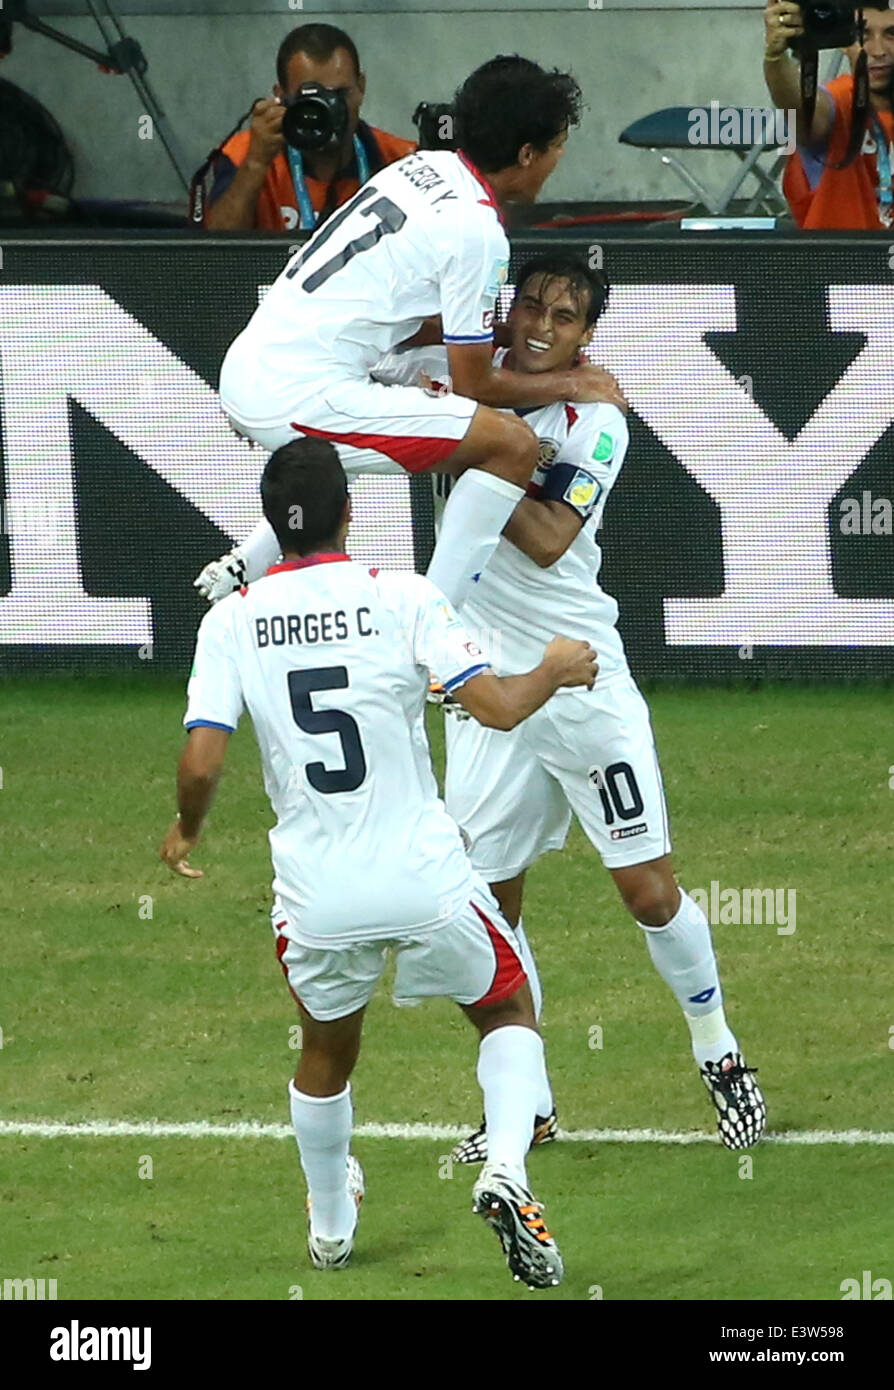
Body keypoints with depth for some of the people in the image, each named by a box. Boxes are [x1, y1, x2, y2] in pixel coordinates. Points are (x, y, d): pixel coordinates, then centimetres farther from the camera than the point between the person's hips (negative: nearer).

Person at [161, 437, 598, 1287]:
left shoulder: (232, 621, -3)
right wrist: (555, 672, 10)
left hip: (314, 893, 2)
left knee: (326, 1054, 28)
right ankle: (505, 1172, -1)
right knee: (508, 1012, 22)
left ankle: (329, 1228, 45)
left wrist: (186, 831, 13)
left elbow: (201, 764, -8)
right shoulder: (401, 599, -9)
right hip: (424, 880, -2)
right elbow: (497, 707, -11)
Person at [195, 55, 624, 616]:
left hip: (244, 373, 10)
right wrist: (571, 385, 9)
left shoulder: (427, 167, 11)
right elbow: (473, 384, -5)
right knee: (513, 443, -12)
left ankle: (246, 566, 35)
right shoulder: (476, 230, -14)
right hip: (302, 398, -10)